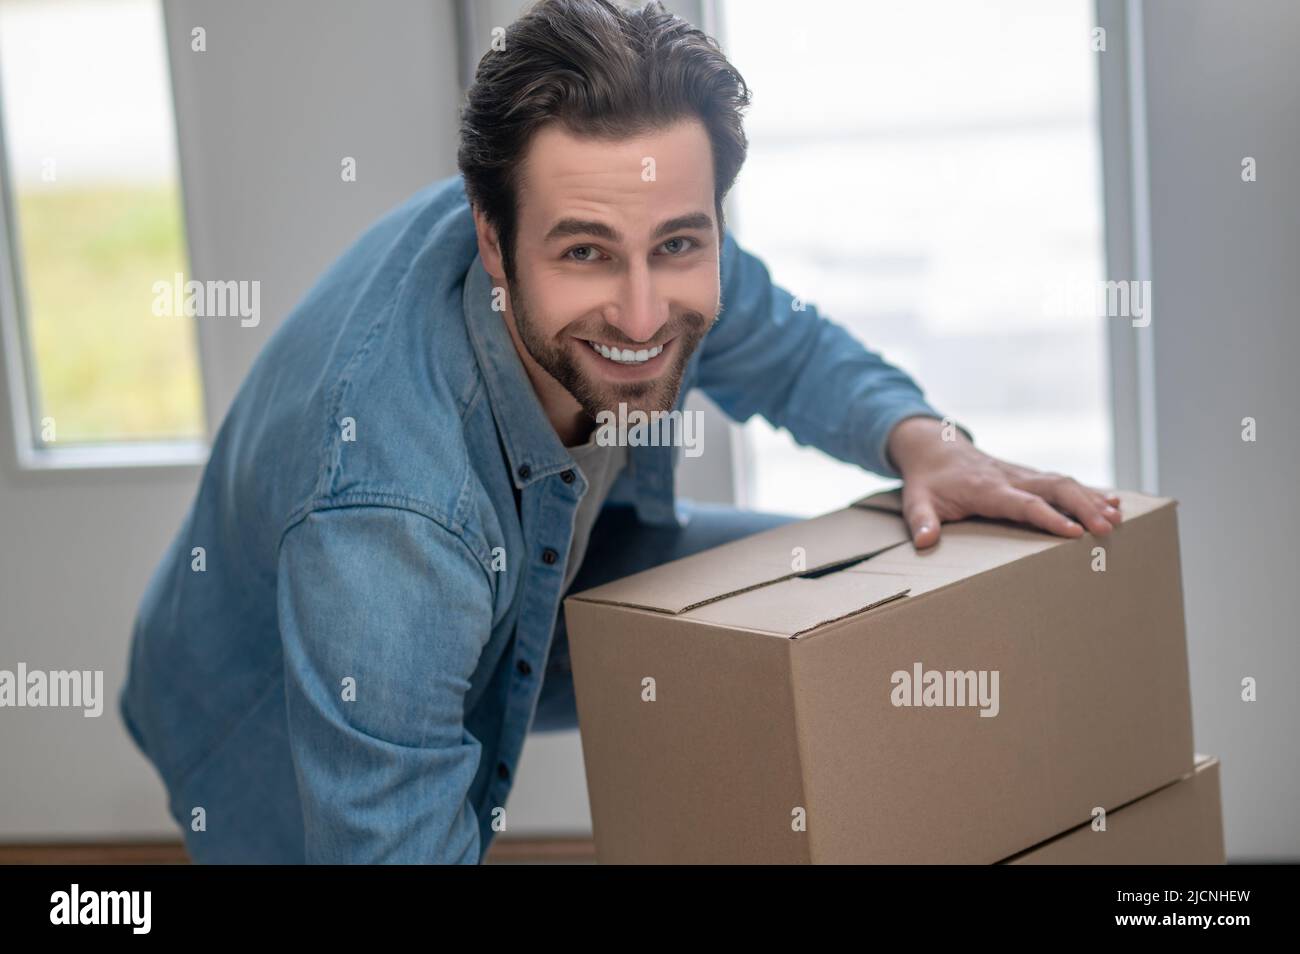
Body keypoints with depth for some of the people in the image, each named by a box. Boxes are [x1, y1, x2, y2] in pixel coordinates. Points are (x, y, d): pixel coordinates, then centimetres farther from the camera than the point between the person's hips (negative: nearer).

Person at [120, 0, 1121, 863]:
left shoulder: (641, 226, -25)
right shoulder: (385, 511, -45)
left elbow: (789, 351, -3)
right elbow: (390, 838, -42)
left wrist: (921, 440, -22)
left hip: (536, 586, 6)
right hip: (277, 733, -5)